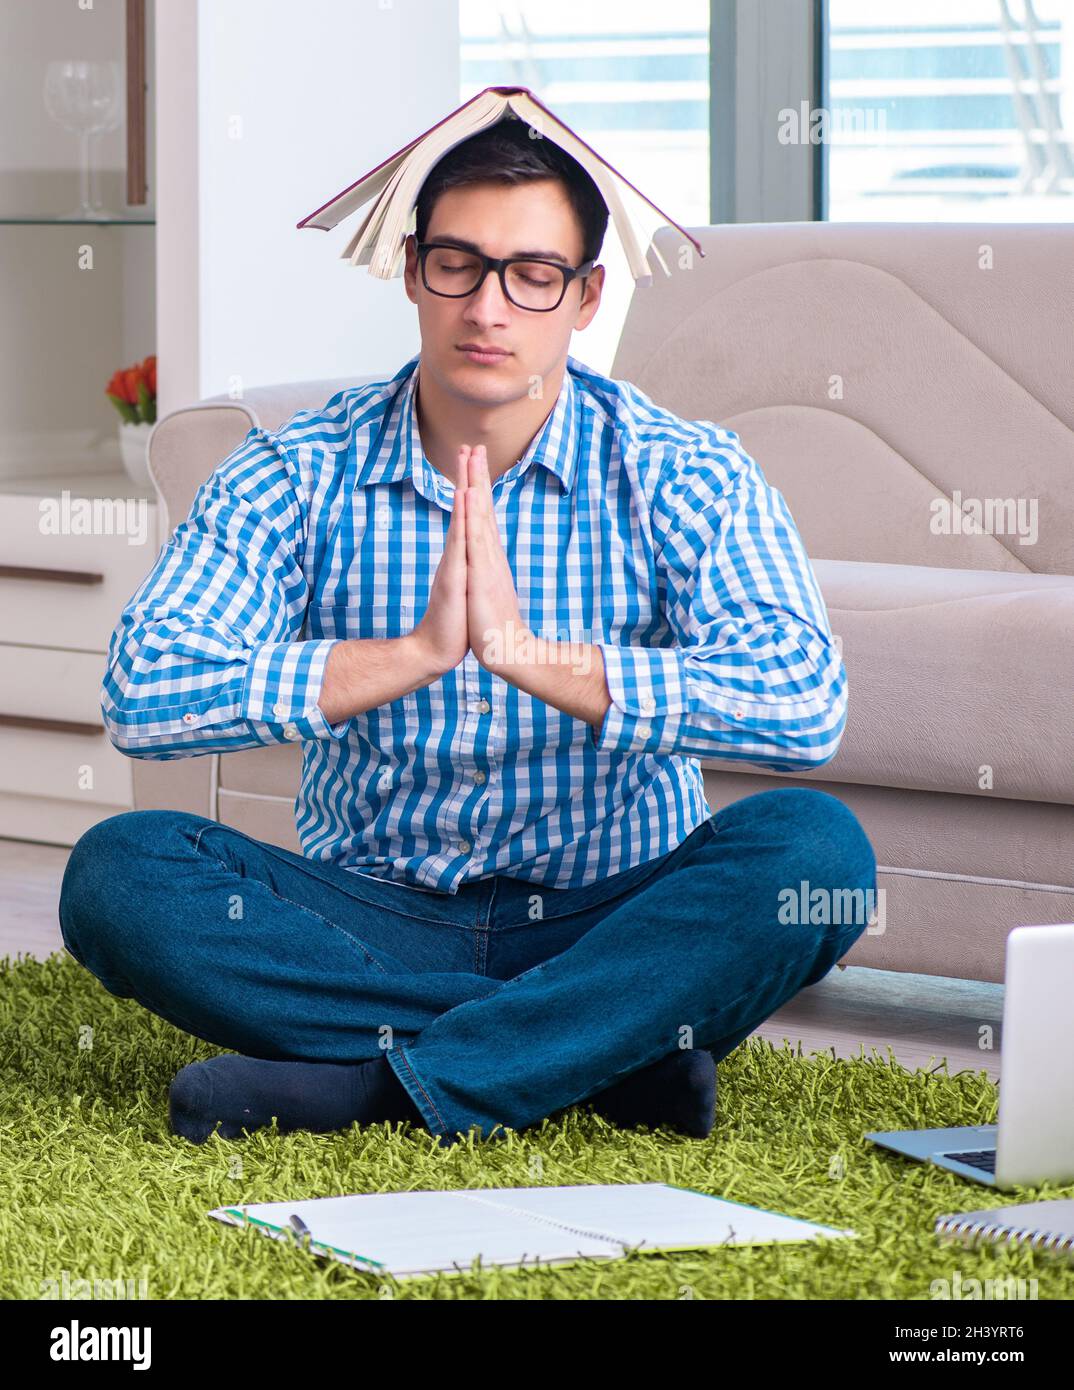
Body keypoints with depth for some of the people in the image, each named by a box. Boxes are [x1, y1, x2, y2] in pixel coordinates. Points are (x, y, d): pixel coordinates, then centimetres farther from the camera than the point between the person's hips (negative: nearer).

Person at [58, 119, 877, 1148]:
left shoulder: (684, 477, -6)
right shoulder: (298, 475, -3)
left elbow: (805, 705, -23)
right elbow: (142, 696, -18)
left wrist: (528, 652, -32)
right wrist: (415, 654, -29)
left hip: (614, 923, -1)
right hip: (373, 924, 1)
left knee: (813, 846, -29)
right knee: (119, 871, -24)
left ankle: (398, 1083, -28)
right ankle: (611, 1050, -24)